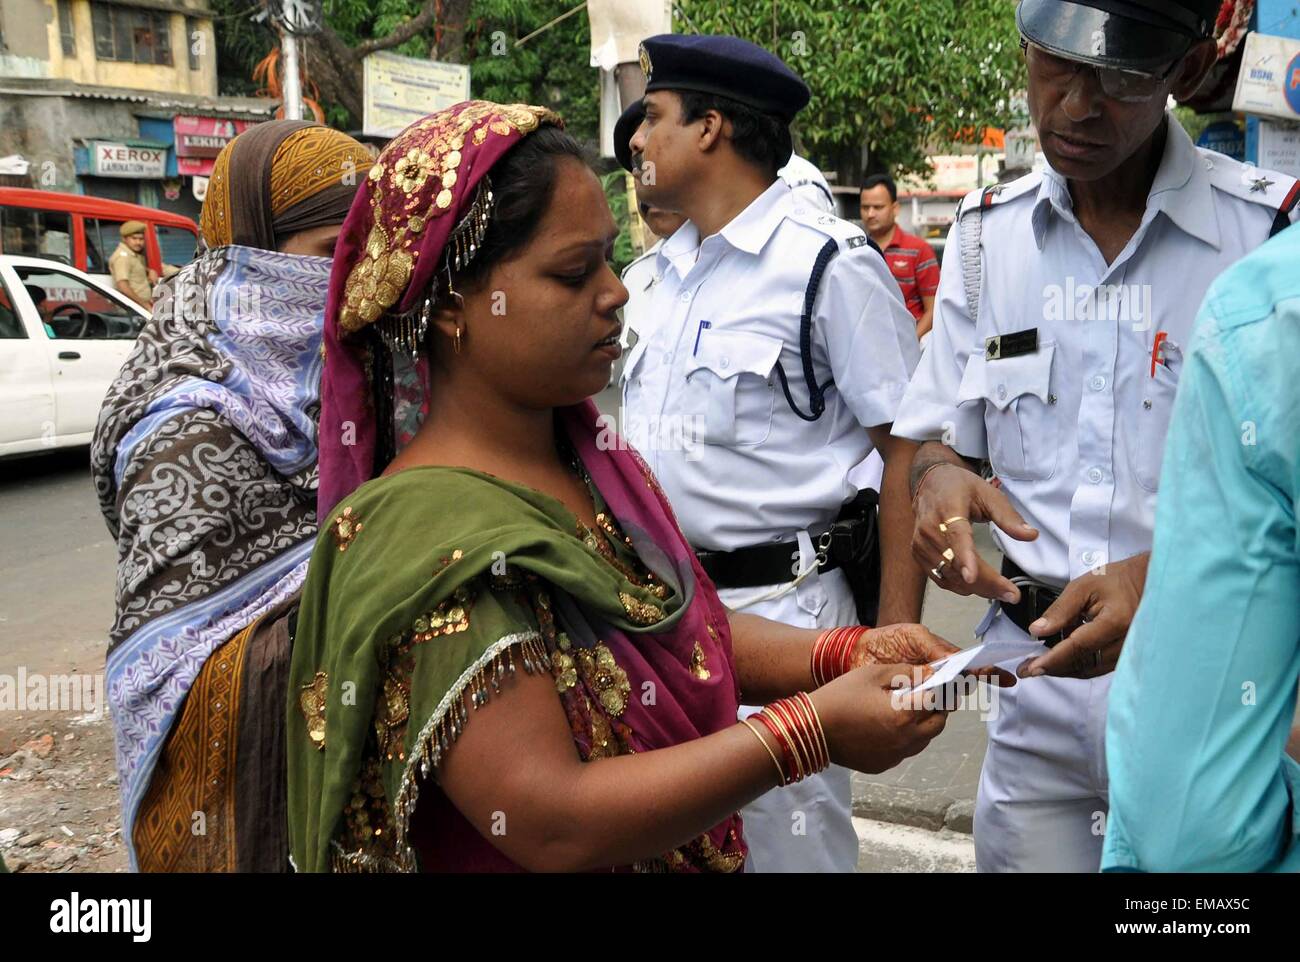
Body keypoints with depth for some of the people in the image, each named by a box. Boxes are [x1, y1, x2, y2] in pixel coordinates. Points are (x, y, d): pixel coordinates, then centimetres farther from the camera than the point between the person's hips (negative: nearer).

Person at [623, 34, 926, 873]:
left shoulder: (827, 263, -12)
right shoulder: (665, 270, 10)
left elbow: (909, 449, -14)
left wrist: (895, 641, -18)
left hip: (773, 609, -7)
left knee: (786, 847, 6)